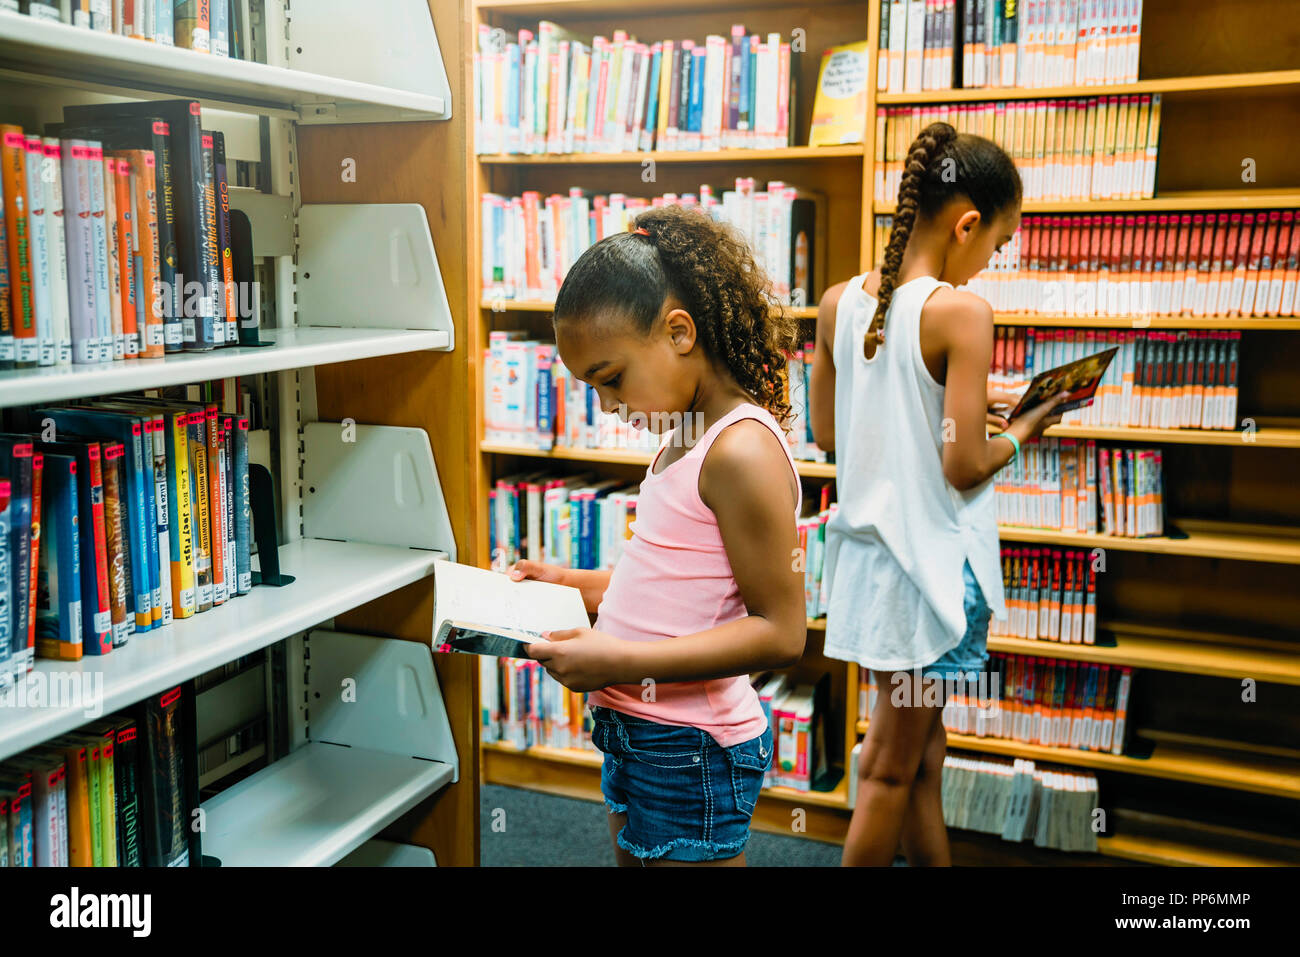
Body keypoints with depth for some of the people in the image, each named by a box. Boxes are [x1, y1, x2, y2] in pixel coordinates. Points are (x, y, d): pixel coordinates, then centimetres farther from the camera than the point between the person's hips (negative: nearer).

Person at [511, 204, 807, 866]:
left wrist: (622, 660, -27)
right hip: (636, 734, 9)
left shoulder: (742, 451, -21)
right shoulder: (684, 439, 9)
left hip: (690, 749, -9)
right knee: (630, 856, 21)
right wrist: (575, 584, 9)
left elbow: (780, 632, -23)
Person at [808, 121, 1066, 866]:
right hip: (932, 561, -6)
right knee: (891, 769, 10)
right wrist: (1021, 432, 0)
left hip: (866, 551, 6)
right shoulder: (962, 313, -19)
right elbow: (964, 466, -20)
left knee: (925, 752, 21)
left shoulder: (839, 302, 1)